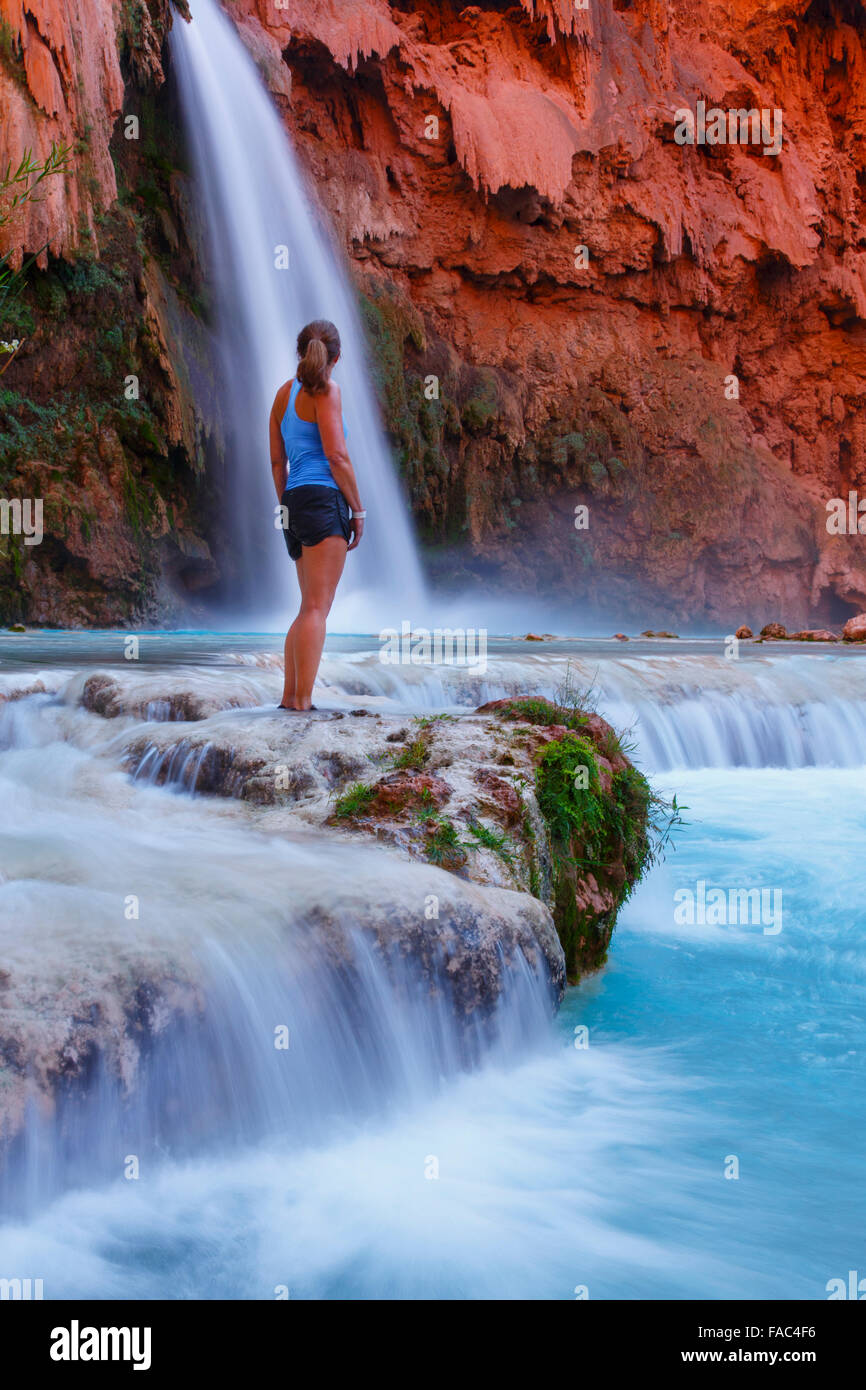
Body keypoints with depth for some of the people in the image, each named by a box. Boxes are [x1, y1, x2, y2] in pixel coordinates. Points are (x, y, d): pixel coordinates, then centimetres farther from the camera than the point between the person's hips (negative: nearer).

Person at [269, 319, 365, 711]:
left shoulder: (284, 393, 17)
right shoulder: (325, 390, -4)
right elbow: (337, 456, -11)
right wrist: (358, 509, -5)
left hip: (294, 503, 8)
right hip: (323, 500, -8)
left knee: (312, 606, 15)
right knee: (316, 607, -10)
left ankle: (289, 697, 13)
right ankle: (303, 702, -15)